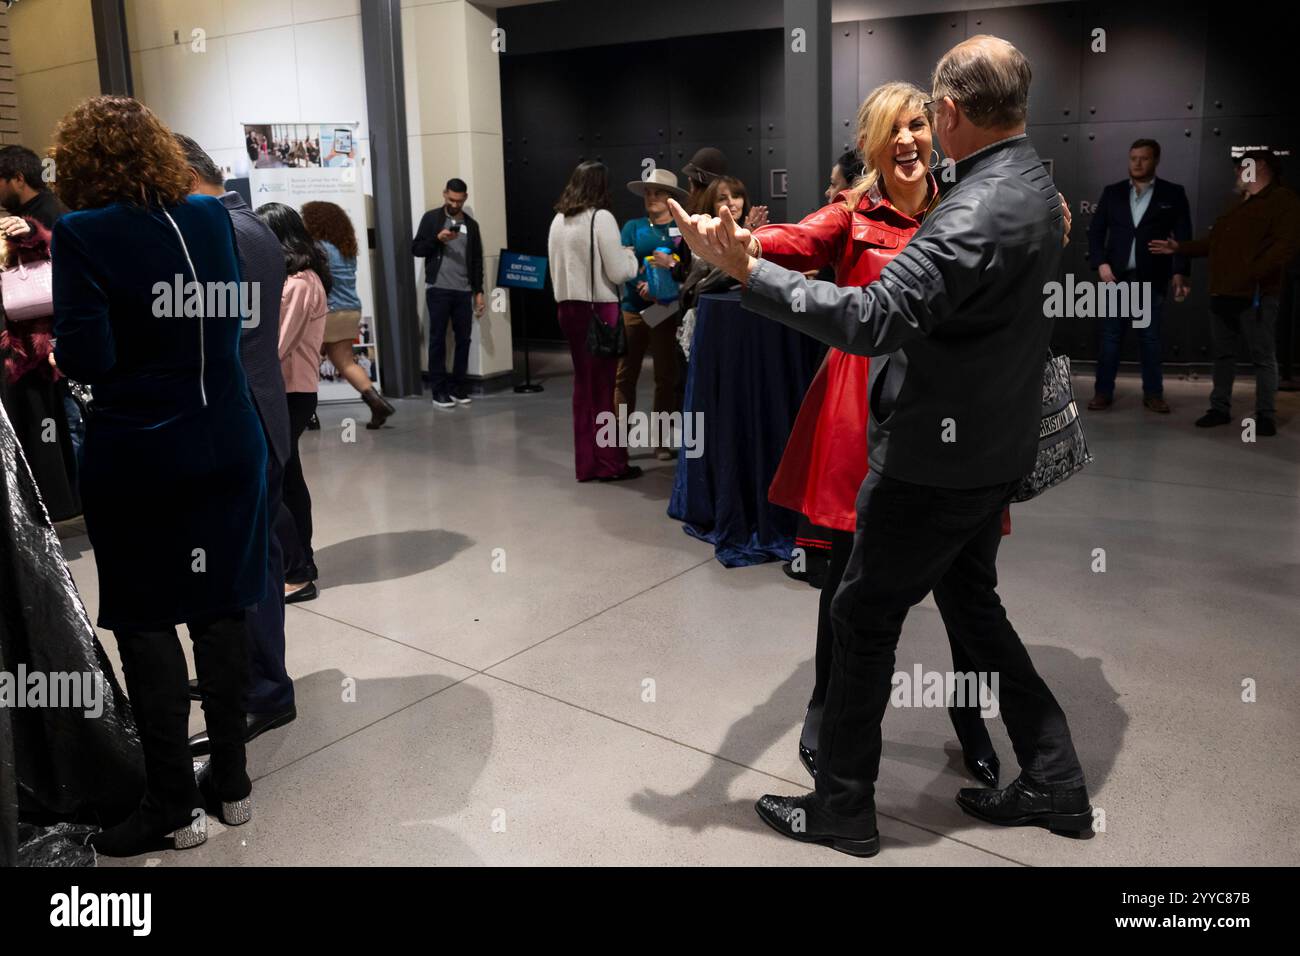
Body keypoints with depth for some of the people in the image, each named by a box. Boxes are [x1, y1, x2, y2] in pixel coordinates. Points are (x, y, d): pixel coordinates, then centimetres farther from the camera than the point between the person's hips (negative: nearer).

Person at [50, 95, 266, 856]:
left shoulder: (82, 234, -12)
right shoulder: (212, 216, 3)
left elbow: (86, 359, -15)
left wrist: (64, 343, 5)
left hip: (142, 458, -5)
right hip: (229, 446, 5)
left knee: (146, 624, 7)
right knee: (220, 610, 13)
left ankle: (174, 806, 15)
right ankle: (232, 782, 24)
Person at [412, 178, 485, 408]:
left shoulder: (471, 224, 13)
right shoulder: (431, 218, 3)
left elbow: (477, 261, 13)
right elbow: (416, 249, -1)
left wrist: (479, 291, 6)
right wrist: (438, 238, -16)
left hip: (463, 291, 3)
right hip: (438, 289, -3)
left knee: (463, 338, 5)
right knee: (438, 339, -1)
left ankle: (458, 386, 14)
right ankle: (439, 390, 3)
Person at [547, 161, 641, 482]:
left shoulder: (558, 221, 9)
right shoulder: (601, 217, -11)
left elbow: (555, 270, 14)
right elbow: (619, 272, -12)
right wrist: (629, 255, 6)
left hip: (568, 307, 6)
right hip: (598, 309, -6)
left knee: (583, 383, 13)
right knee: (604, 384, 2)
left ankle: (585, 463, 18)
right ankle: (609, 463, 8)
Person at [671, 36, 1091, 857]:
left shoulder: (975, 215, -25)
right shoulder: (1037, 185, 5)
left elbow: (873, 318, -34)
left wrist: (747, 269, -36)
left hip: (936, 458, -9)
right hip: (1000, 448, 9)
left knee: (866, 615, 4)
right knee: (970, 600, 22)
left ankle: (842, 809, 19)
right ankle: (1054, 783, 31)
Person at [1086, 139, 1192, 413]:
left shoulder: (1173, 194, 3)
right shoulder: (1112, 192, 9)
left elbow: (1183, 236, 0)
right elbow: (1096, 230, 8)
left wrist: (1180, 273, -10)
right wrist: (1100, 262, -7)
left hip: (1151, 279, -1)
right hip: (1116, 276, 1)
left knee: (1150, 337, 5)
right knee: (1110, 336, 3)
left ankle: (1153, 393, 13)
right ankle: (1104, 392, 10)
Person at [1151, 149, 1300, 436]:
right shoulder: (1237, 206, 25)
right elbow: (1212, 241, 28)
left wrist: (1253, 275, -25)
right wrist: (1180, 248, 18)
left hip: (1255, 295, -8)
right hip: (1222, 294, 8)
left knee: (1263, 357, -3)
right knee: (1223, 354, 12)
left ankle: (1266, 415, 2)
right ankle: (1220, 408, 19)